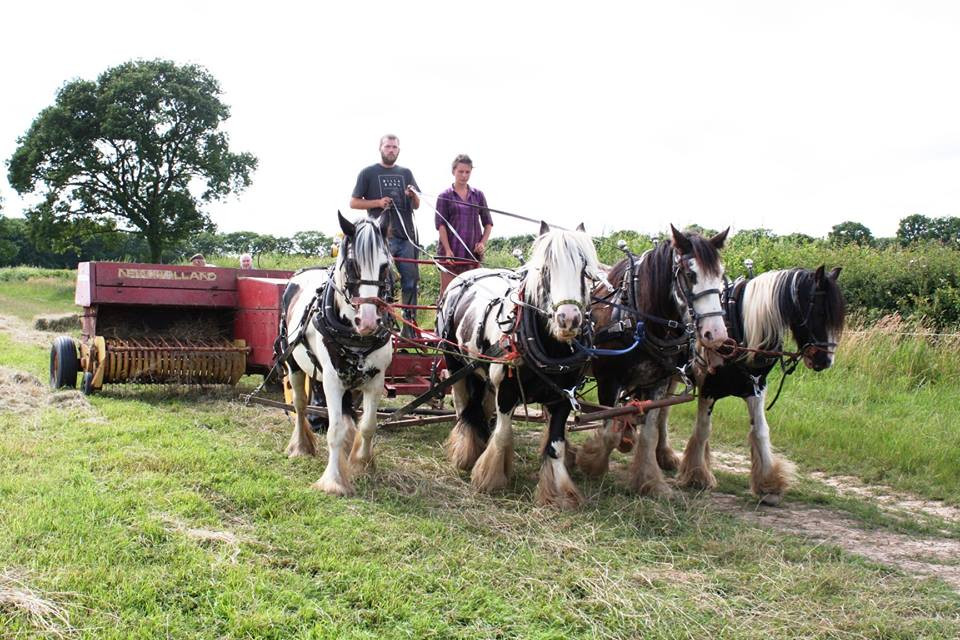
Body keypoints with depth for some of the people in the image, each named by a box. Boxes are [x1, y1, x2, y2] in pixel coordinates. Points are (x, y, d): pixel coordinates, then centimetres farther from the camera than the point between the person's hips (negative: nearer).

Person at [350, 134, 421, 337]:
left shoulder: (406, 173, 17)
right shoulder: (368, 173, 6)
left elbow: (416, 206, 19)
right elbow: (353, 202, 5)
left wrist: (414, 196, -5)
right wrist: (377, 203, -10)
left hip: (406, 236, 4)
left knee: (411, 282, 2)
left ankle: (410, 325, 9)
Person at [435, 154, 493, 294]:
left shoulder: (478, 195, 10)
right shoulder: (445, 196, 2)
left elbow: (488, 223, 13)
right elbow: (440, 224, -5)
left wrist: (483, 243, -2)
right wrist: (447, 250, -14)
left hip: (473, 251, 3)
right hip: (451, 253, -3)